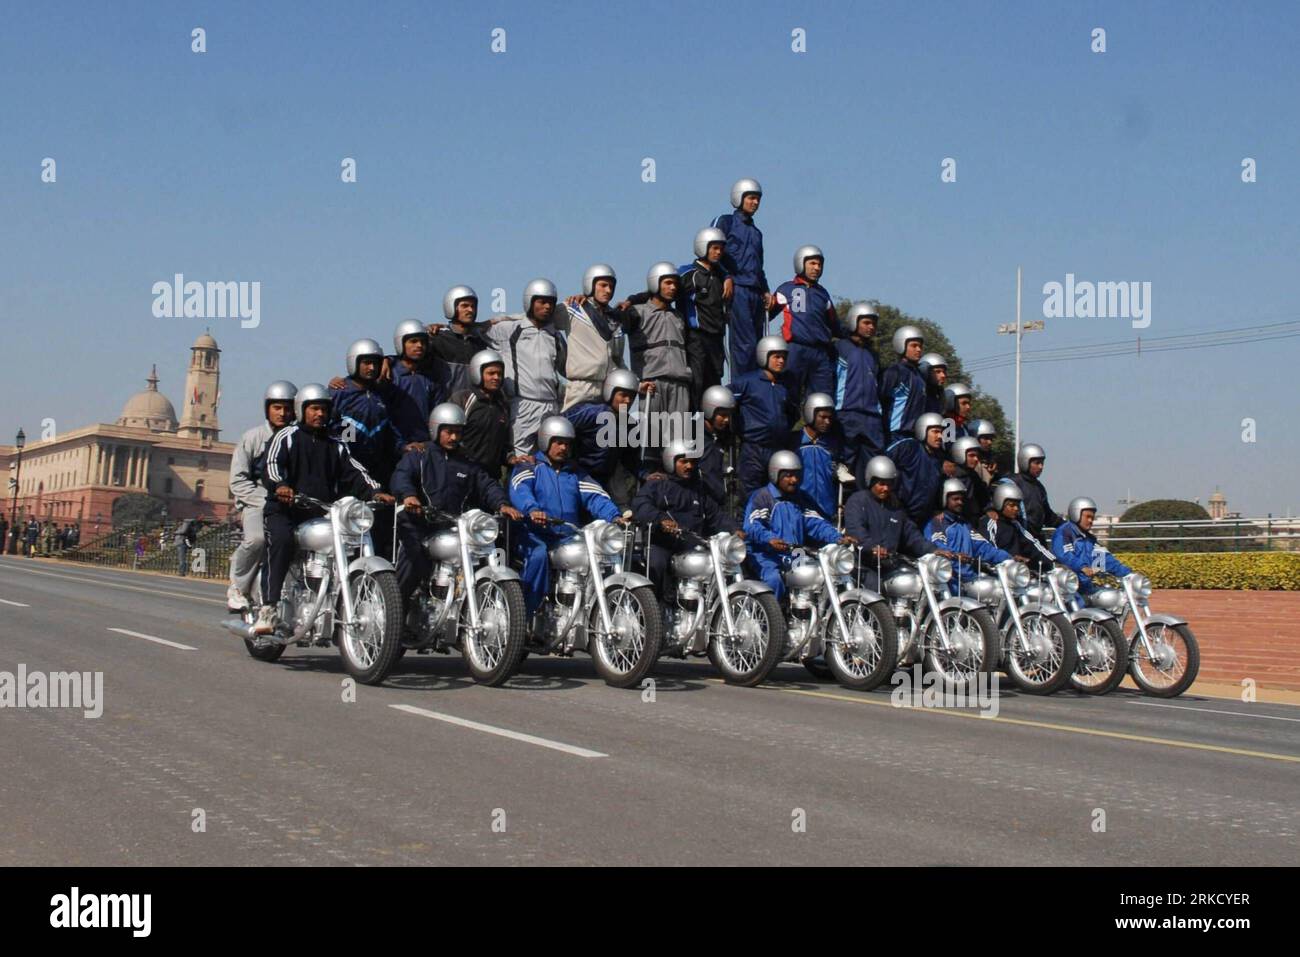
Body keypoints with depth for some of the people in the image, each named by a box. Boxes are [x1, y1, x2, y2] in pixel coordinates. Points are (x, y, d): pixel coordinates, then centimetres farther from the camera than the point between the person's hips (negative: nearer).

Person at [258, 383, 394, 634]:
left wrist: (375, 491, -10)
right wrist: (280, 486, -31)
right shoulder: (287, 436, 9)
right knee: (282, 539, -35)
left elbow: (355, 472, 10)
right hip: (285, 510, -4)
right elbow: (272, 464, -9)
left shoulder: (335, 446, 23)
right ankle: (269, 607, -36)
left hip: (323, 513, 4)